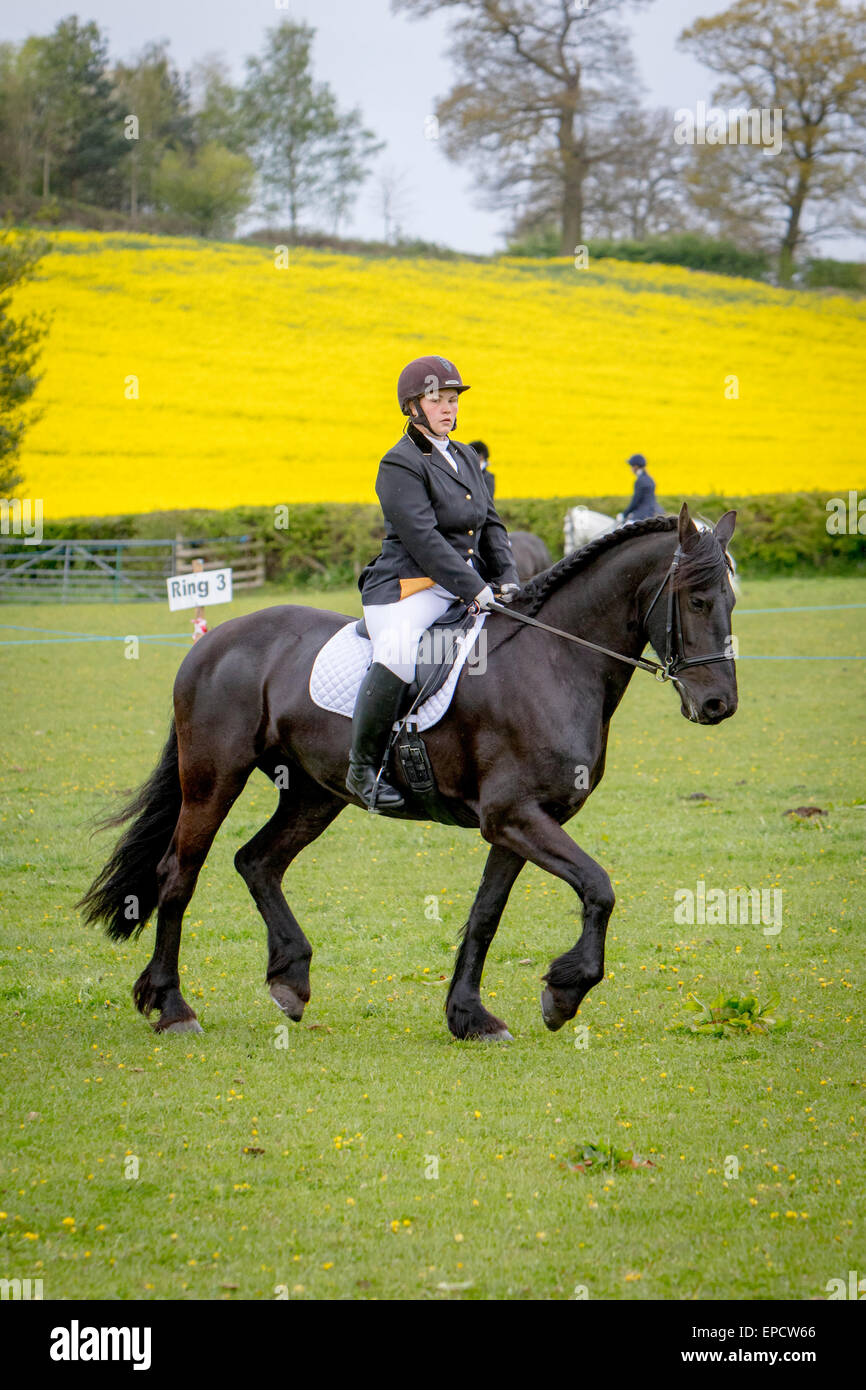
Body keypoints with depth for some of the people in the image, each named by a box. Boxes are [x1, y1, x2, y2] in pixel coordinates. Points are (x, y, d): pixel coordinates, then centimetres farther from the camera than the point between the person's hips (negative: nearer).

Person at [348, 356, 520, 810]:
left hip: (465, 587, 9)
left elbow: (491, 525, 18)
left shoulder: (466, 458, 18)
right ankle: (363, 769, -24)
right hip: (407, 589, -9)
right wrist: (475, 589, -20)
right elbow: (423, 539, -17)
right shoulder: (400, 466, -8)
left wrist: (507, 580, 1)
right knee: (397, 654, -36)